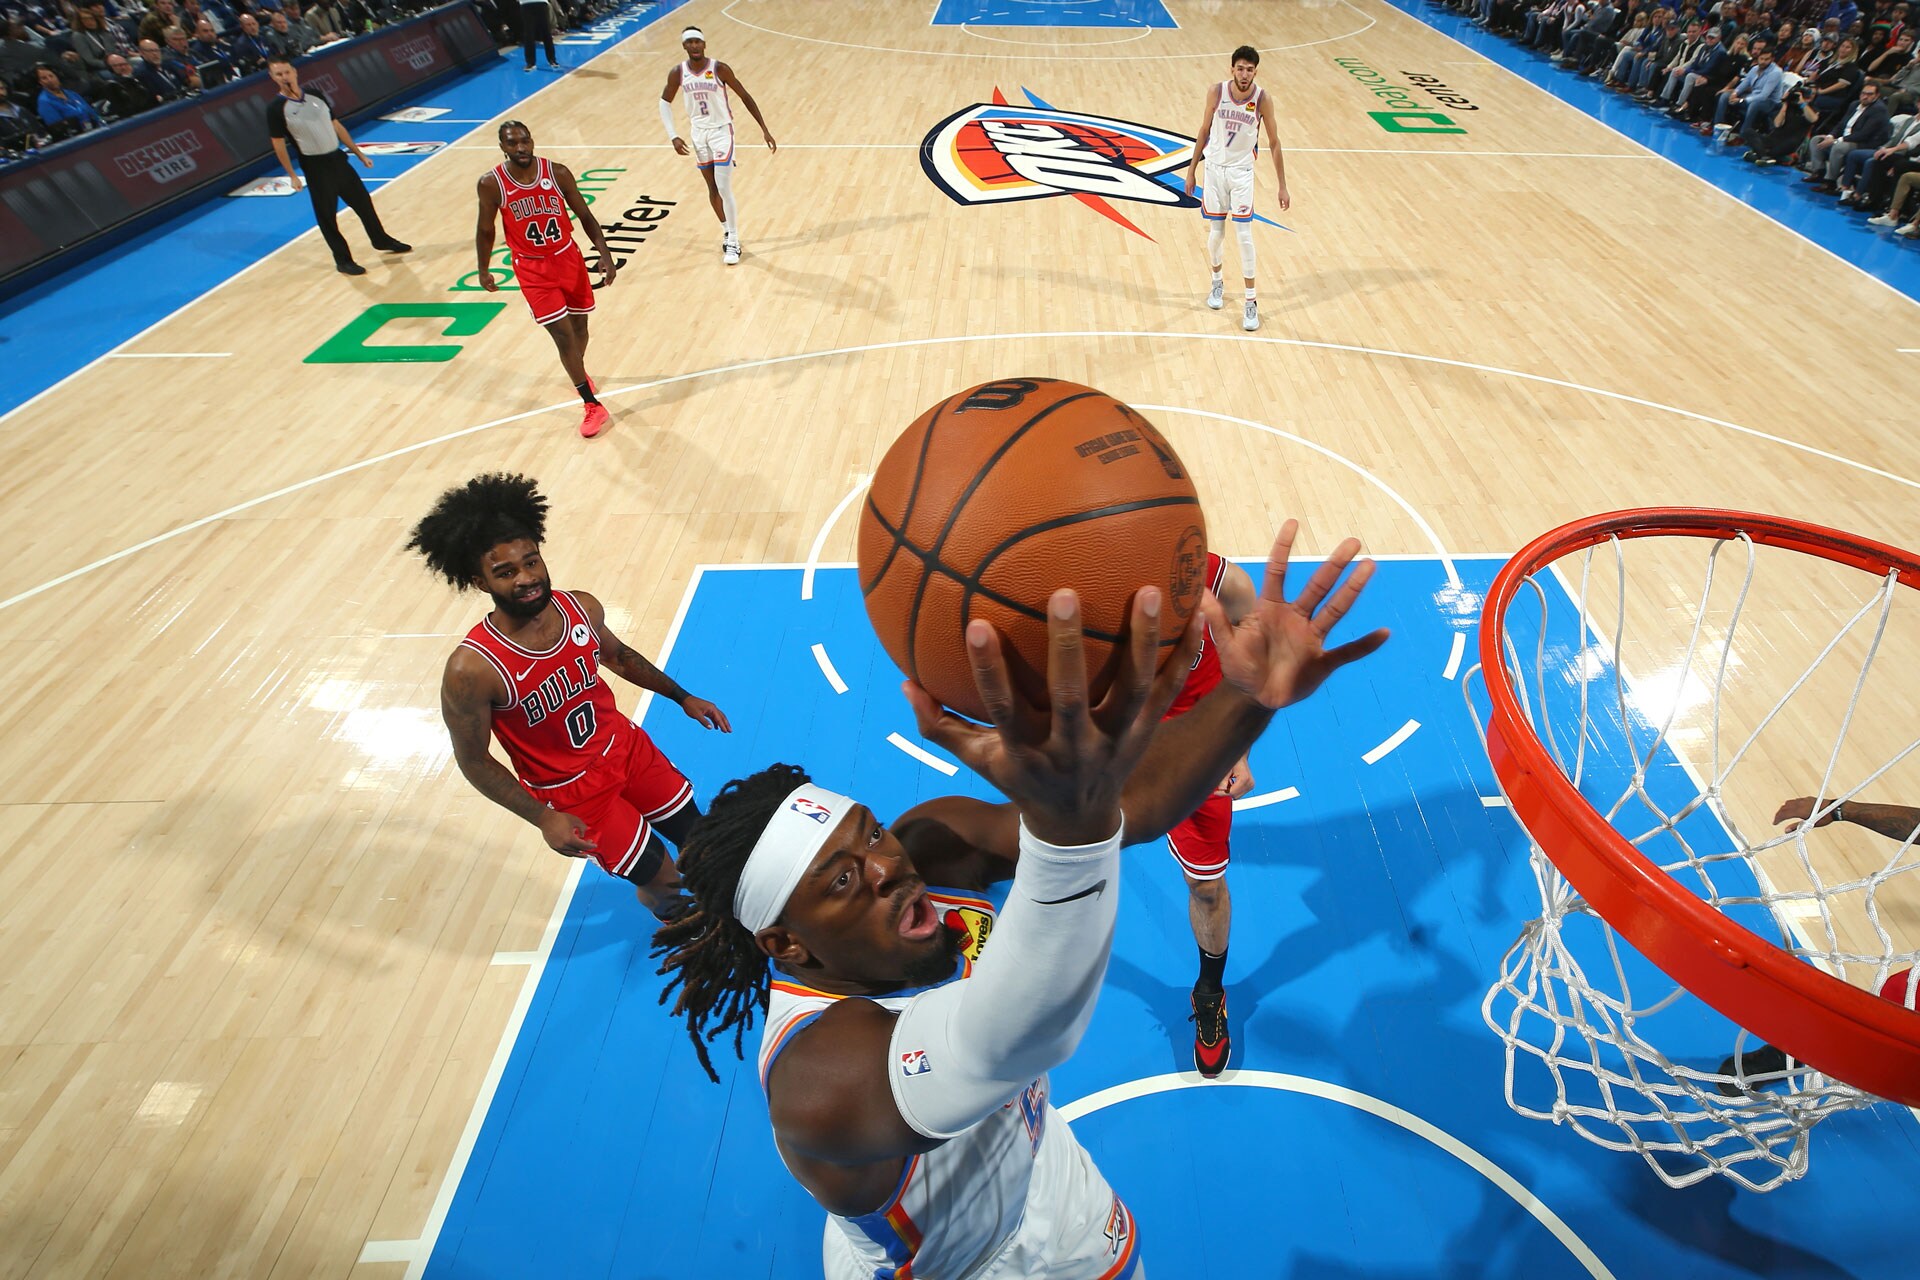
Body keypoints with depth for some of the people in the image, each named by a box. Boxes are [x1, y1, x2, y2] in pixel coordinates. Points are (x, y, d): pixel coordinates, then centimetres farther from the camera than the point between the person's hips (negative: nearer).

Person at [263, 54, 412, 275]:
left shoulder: (316, 95, 5)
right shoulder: (276, 108, -10)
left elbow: (336, 126, 13)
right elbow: (278, 143, -7)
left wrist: (359, 153, 12)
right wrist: (292, 175, -10)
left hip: (337, 158, 5)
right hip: (315, 166, -5)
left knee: (363, 202, 16)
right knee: (327, 215, 1)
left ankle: (383, 241, 37)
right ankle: (343, 261, 12)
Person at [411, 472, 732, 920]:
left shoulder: (582, 608, -17)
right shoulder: (471, 669, -30)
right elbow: (473, 761, -15)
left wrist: (682, 697, 10)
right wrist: (543, 819, -19)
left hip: (624, 744, 5)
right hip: (570, 789, -4)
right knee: (663, 878, 3)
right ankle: (654, 896, 41)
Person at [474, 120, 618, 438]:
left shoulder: (557, 172, -9)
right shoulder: (491, 183, -12)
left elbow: (584, 215, 0)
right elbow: (485, 230, 1)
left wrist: (605, 255, -9)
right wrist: (484, 272, 7)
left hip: (568, 258, 3)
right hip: (532, 269, -2)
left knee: (579, 325, 15)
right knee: (562, 334, -9)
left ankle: (578, 372, 47)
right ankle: (592, 406, -4)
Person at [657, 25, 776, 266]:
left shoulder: (719, 69, -14)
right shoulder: (678, 73, -5)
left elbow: (745, 97, -7)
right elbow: (665, 103, 6)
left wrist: (764, 130, -10)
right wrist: (673, 136, -6)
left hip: (721, 131, -4)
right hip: (698, 133, 4)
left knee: (724, 188, -12)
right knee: (712, 187, 11)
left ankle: (733, 241, -2)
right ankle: (726, 231, 27)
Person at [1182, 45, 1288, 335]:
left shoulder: (1262, 100, -12)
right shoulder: (1216, 92, -9)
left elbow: (1274, 143, -6)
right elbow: (1204, 131, 4)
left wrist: (1282, 186, -8)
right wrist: (1191, 170, 4)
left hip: (1242, 172, -2)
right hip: (1214, 168, 2)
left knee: (1244, 236, -6)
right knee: (1216, 233, 9)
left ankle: (1251, 302, 0)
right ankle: (1217, 282, 36)